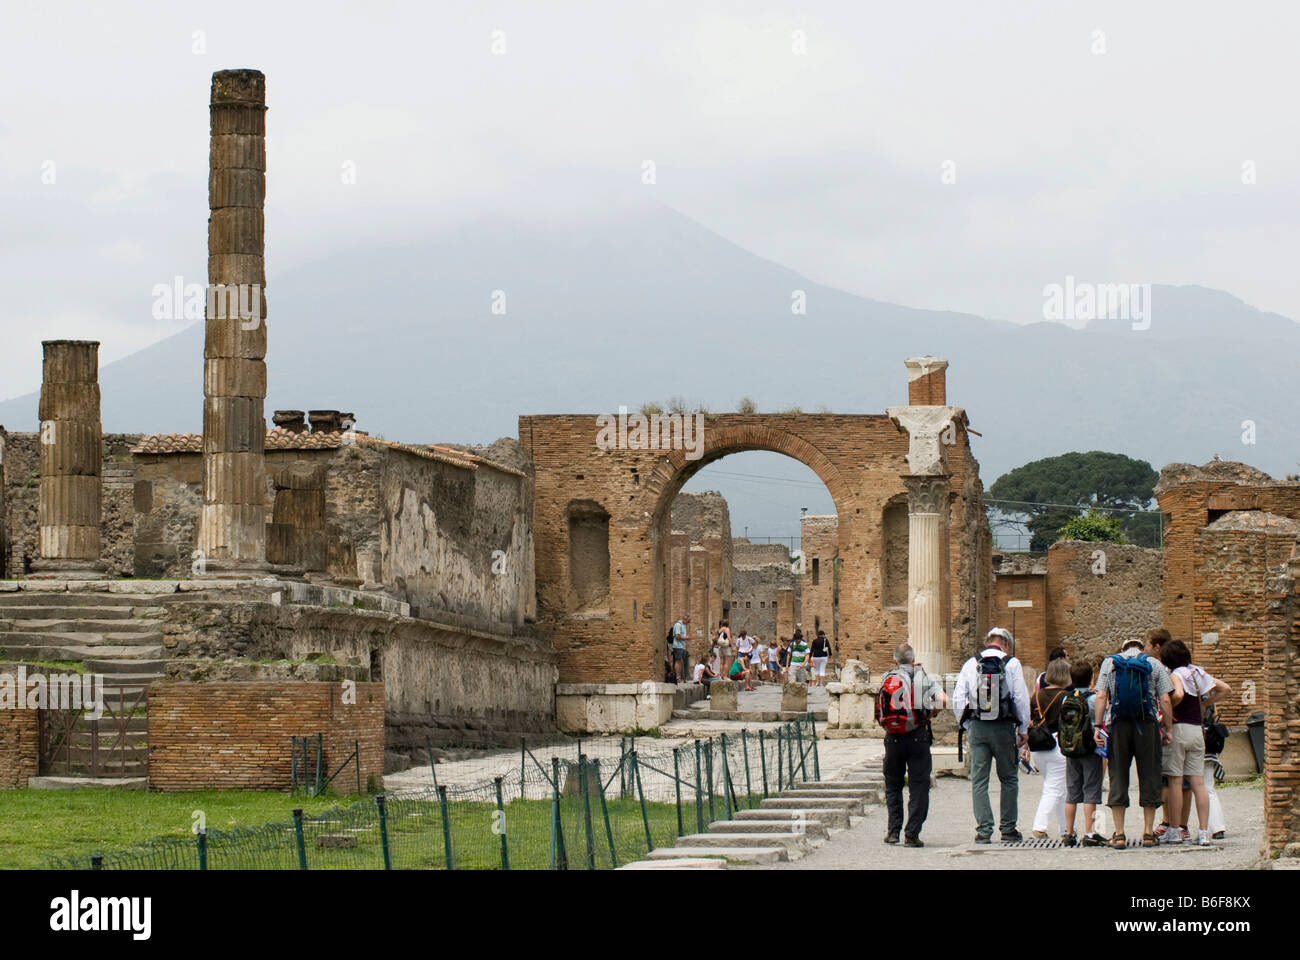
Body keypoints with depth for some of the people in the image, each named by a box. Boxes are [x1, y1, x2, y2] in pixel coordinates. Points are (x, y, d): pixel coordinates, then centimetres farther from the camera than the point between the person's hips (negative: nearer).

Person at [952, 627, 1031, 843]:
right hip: (1004, 728, -1)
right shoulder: (1012, 664, -1)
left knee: (979, 780, 4)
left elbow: (958, 699, 3)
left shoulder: (971, 664, 6)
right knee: (1009, 779, 11)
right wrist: (1023, 730, 7)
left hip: (977, 728, 1)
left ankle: (983, 829, -2)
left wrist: (966, 725, 13)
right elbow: (1021, 698, -2)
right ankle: (1008, 829, 11)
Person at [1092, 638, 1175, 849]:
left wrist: (1098, 726, 0)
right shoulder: (1155, 665, 7)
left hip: (1119, 724, 1)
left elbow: (1101, 697, 0)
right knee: (1149, 776, 7)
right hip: (1147, 724, -1)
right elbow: (1165, 700, 0)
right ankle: (1148, 832, 8)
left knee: (1118, 777, 4)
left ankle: (1119, 834, 1)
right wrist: (1168, 729, 4)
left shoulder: (1109, 663, 9)